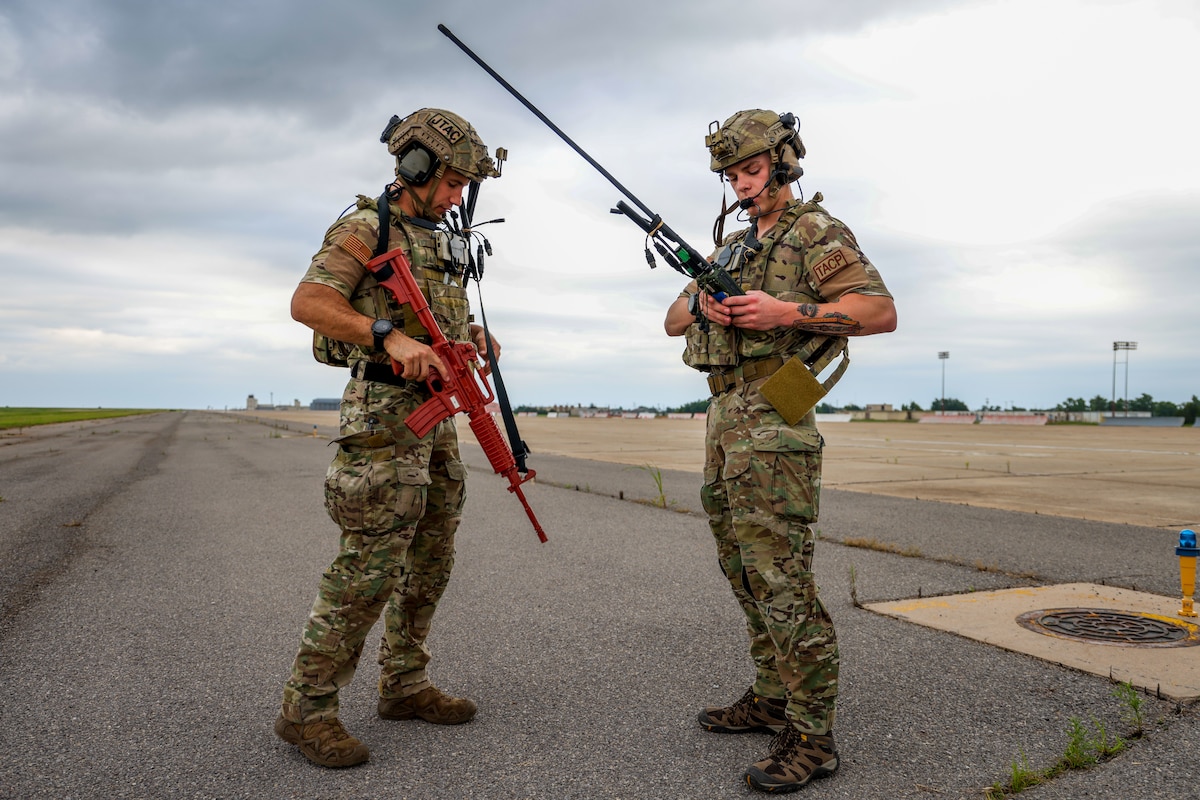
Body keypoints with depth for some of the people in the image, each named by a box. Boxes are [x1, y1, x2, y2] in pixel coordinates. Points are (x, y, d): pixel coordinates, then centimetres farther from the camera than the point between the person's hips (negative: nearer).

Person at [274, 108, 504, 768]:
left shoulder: (441, 240, 18)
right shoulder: (365, 229, -7)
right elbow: (308, 302, -18)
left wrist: (473, 336, 6)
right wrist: (391, 337, -28)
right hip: (383, 411, -9)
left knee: (429, 563, 12)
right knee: (369, 568, -9)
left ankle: (404, 686, 25)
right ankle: (307, 707, 3)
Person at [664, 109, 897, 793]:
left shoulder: (816, 232, -3)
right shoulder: (731, 246, 22)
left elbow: (882, 311, -14)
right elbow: (673, 321, 22)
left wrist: (786, 312, -22)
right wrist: (702, 303, -1)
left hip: (770, 419, -9)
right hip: (725, 416, 9)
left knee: (781, 578, -10)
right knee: (744, 570, 14)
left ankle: (812, 735, -2)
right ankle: (772, 698, 28)